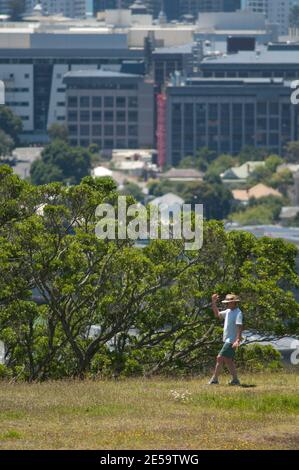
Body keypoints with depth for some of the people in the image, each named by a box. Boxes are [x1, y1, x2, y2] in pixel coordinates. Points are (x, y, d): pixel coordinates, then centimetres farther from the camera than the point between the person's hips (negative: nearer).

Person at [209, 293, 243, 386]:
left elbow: (239, 327, -24)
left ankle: (214, 379, -8)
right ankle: (235, 380, 14)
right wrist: (214, 303, 16)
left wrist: (238, 340, -34)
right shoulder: (228, 311, 14)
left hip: (231, 341, -10)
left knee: (220, 358, -12)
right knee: (228, 361, 11)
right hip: (227, 340, 10)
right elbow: (217, 314, 27)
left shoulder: (238, 313, -14)